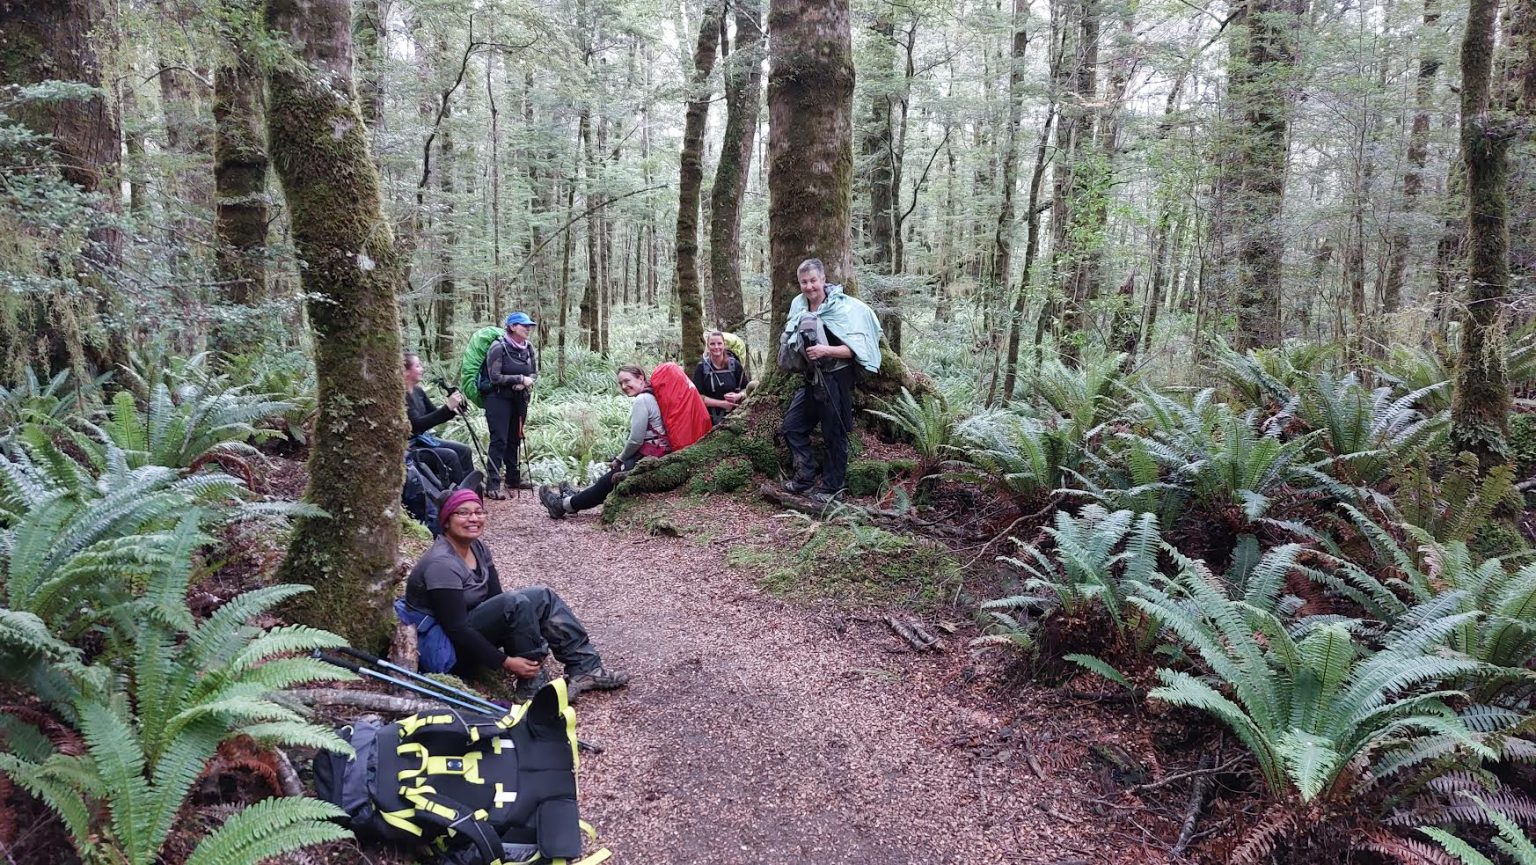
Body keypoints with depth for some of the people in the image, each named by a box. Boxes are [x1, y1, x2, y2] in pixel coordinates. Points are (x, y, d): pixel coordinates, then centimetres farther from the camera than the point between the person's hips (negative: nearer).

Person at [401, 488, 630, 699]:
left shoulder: (477, 547, 2)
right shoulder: (442, 564, -24)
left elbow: (496, 598, -1)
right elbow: (456, 630, -27)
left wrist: (532, 647, -12)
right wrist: (506, 662, -26)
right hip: (448, 649, -9)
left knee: (543, 597, -4)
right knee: (516, 603, -28)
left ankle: (586, 668, -8)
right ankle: (533, 686, -17)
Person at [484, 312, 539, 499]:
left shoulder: (528, 348, 6)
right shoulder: (498, 347, -12)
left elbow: (534, 373, 10)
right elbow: (495, 377, -16)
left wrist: (526, 383, -12)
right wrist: (520, 379, -16)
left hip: (520, 399, 6)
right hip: (499, 399, -6)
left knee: (514, 439, 14)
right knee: (499, 441, -10)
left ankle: (513, 478, 26)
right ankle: (492, 485, -11)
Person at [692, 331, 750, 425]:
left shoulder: (735, 365, 2)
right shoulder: (702, 367, 0)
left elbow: (747, 389, 11)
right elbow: (698, 396, -4)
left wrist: (738, 396, -12)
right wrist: (721, 403, -14)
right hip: (710, 420, -1)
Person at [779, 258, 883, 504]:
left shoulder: (841, 308, -15)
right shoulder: (799, 306, 4)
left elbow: (855, 348, -19)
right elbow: (792, 343, 23)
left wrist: (826, 350, -29)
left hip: (836, 379, -7)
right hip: (811, 379, 7)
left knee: (834, 435, 3)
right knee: (791, 426, 8)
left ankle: (832, 486, 16)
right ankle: (805, 478, 19)